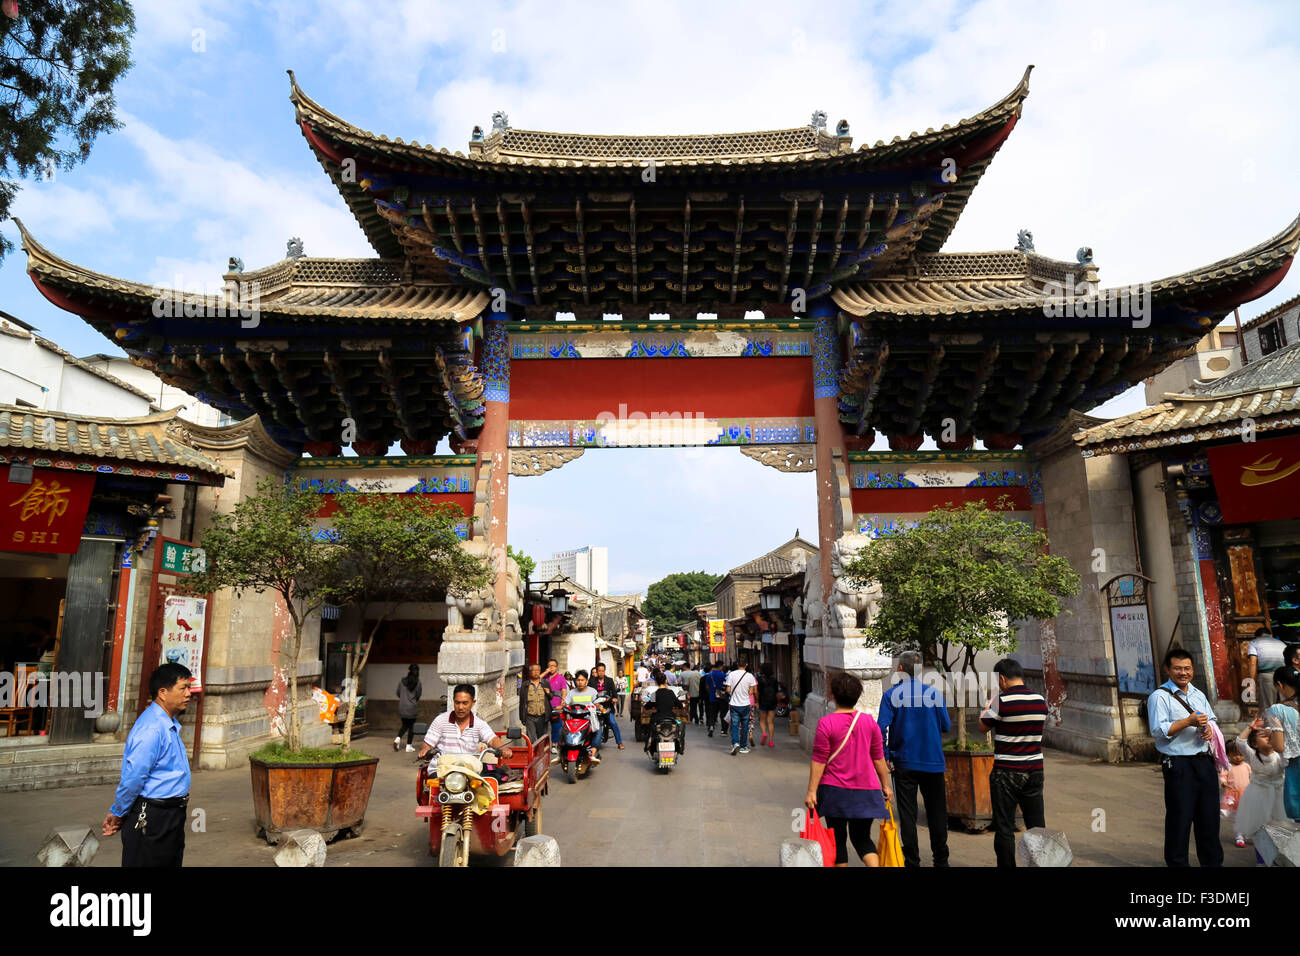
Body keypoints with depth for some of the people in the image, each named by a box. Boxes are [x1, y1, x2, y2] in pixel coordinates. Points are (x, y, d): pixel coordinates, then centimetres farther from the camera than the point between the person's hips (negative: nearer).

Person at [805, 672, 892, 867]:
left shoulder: (826, 723, -11)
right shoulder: (869, 721, -1)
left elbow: (819, 761, -11)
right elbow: (878, 758, 6)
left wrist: (811, 791, -6)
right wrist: (885, 785, 18)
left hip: (835, 791, -3)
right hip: (866, 790, 3)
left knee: (838, 839, 11)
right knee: (862, 838, 15)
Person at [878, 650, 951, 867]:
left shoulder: (891, 695, -7)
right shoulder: (934, 693, -3)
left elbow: (882, 728, -14)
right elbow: (947, 727, 2)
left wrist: (885, 757, -4)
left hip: (904, 762, -1)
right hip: (933, 762, 1)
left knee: (907, 814, 6)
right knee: (937, 813, 13)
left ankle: (911, 861, 9)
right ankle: (941, 859, 23)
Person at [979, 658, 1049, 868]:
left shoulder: (1001, 700, -15)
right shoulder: (1040, 700, 2)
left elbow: (984, 725, -3)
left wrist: (989, 703, 12)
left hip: (1006, 772, -5)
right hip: (1035, 770, 5)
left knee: (1004, 828, 3)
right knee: (1037, 826, 13)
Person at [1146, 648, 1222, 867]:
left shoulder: (1199, 695, 16)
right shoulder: (1159, 696, -9)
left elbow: (1212, 719, 22)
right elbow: (1158, 730, -16)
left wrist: (1209, 728, -1)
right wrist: (1188, 722, -21)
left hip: (1205, 761, 7)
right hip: (1178, 765, -7)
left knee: (1209, 816, 16)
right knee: (1180, 818, 0)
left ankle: (1213, 861, 30)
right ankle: (1176, 862, 13)